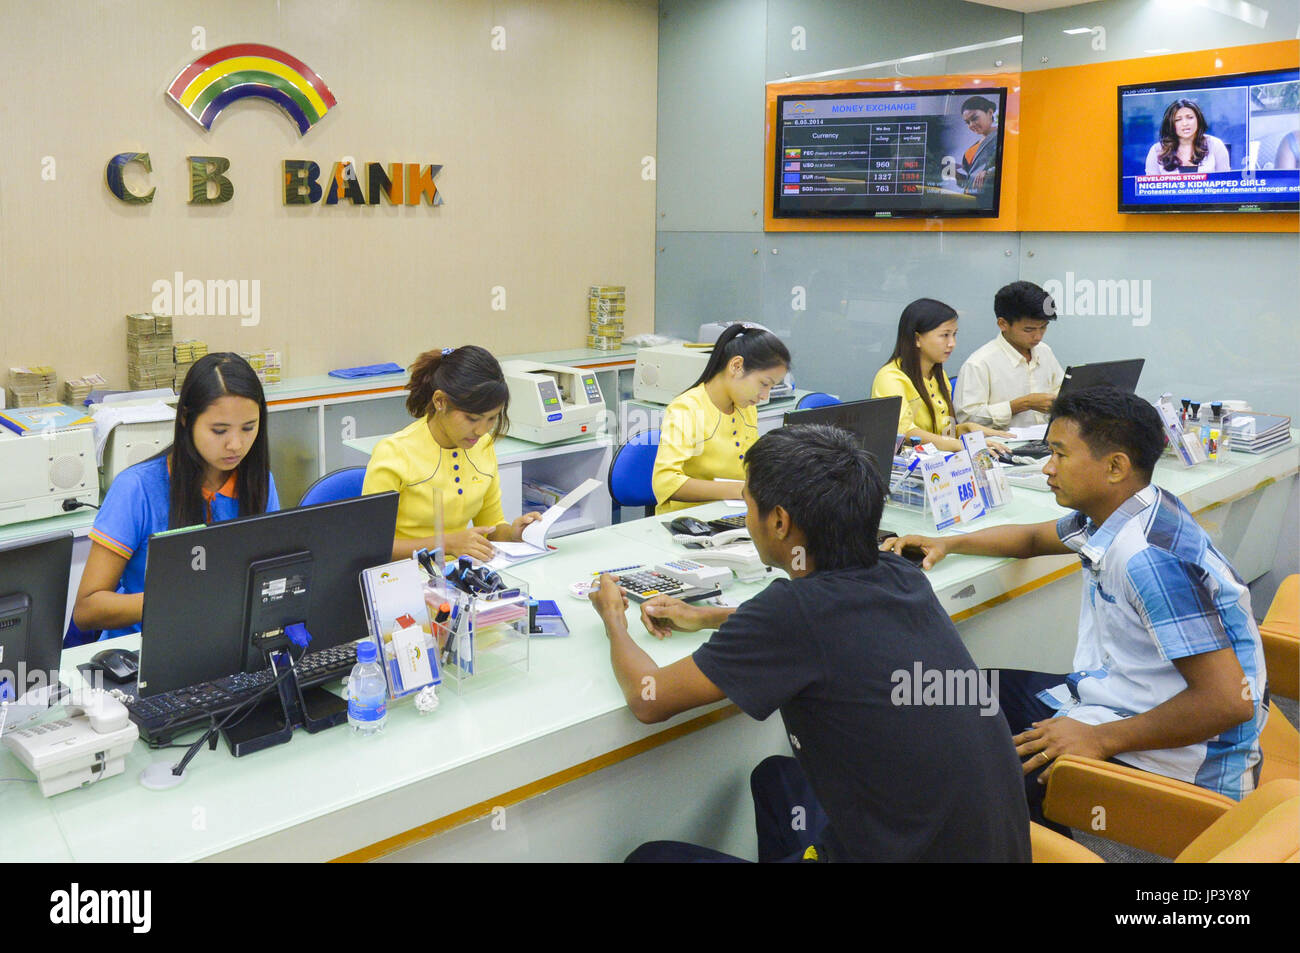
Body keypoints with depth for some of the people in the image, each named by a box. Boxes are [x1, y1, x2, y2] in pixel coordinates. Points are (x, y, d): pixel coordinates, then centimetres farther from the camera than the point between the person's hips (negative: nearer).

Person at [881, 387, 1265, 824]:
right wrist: (945, 544, 11)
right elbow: (1035, 538, 23)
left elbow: (1230, 701, -30)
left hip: (1170, 760, -10)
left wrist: (1100, 740, -23)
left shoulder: (1150, 558, -29)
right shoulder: (1111, 515, 1)